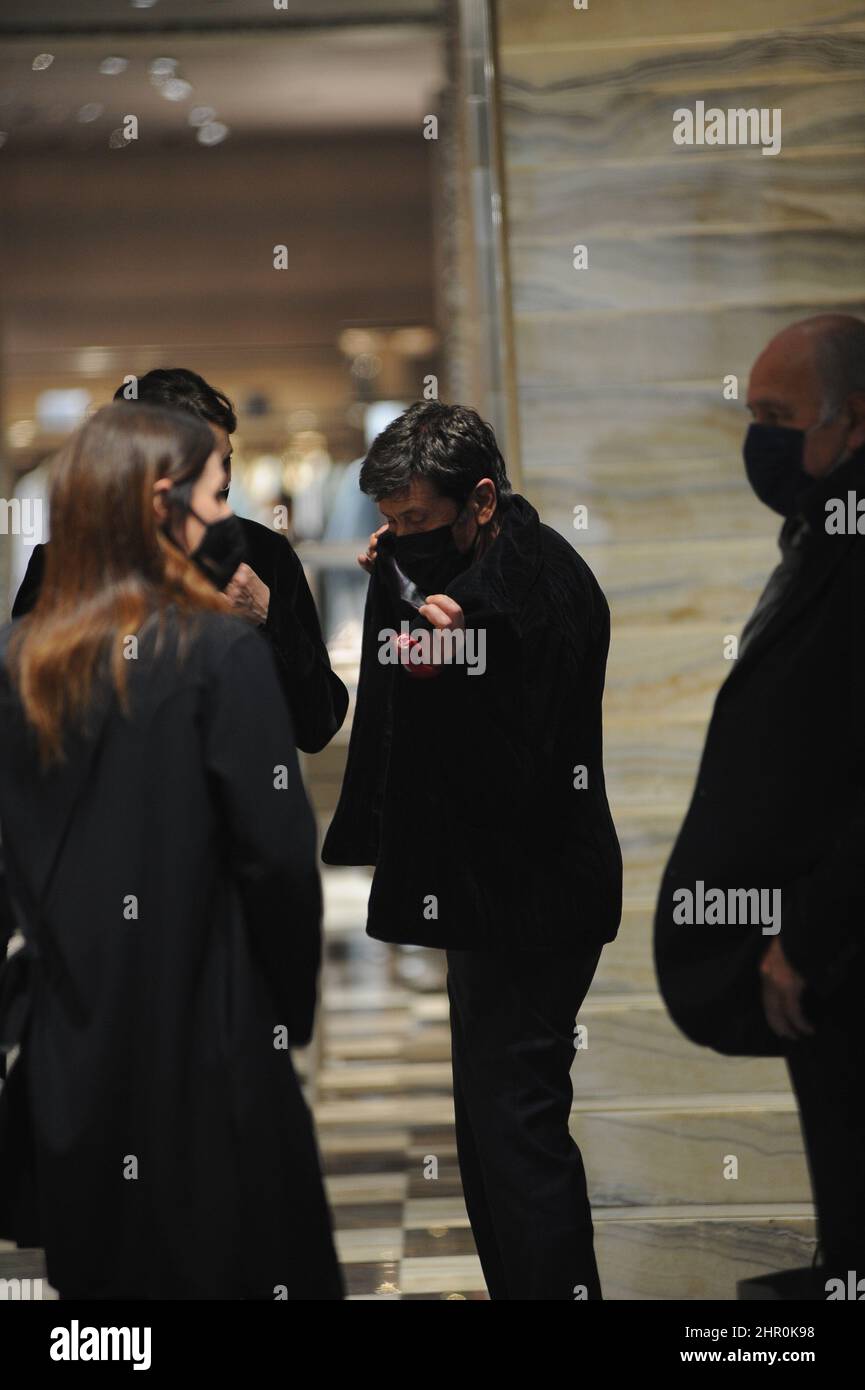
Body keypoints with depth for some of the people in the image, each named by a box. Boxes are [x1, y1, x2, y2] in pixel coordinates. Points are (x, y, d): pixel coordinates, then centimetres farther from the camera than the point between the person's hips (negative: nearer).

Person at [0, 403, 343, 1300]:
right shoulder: (223, 653, -15)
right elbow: (277, 853, -15)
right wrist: (290, 1005, -2)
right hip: (206, 1034, -5)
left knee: (99, 1263, 18)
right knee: (234, 1260, 7)